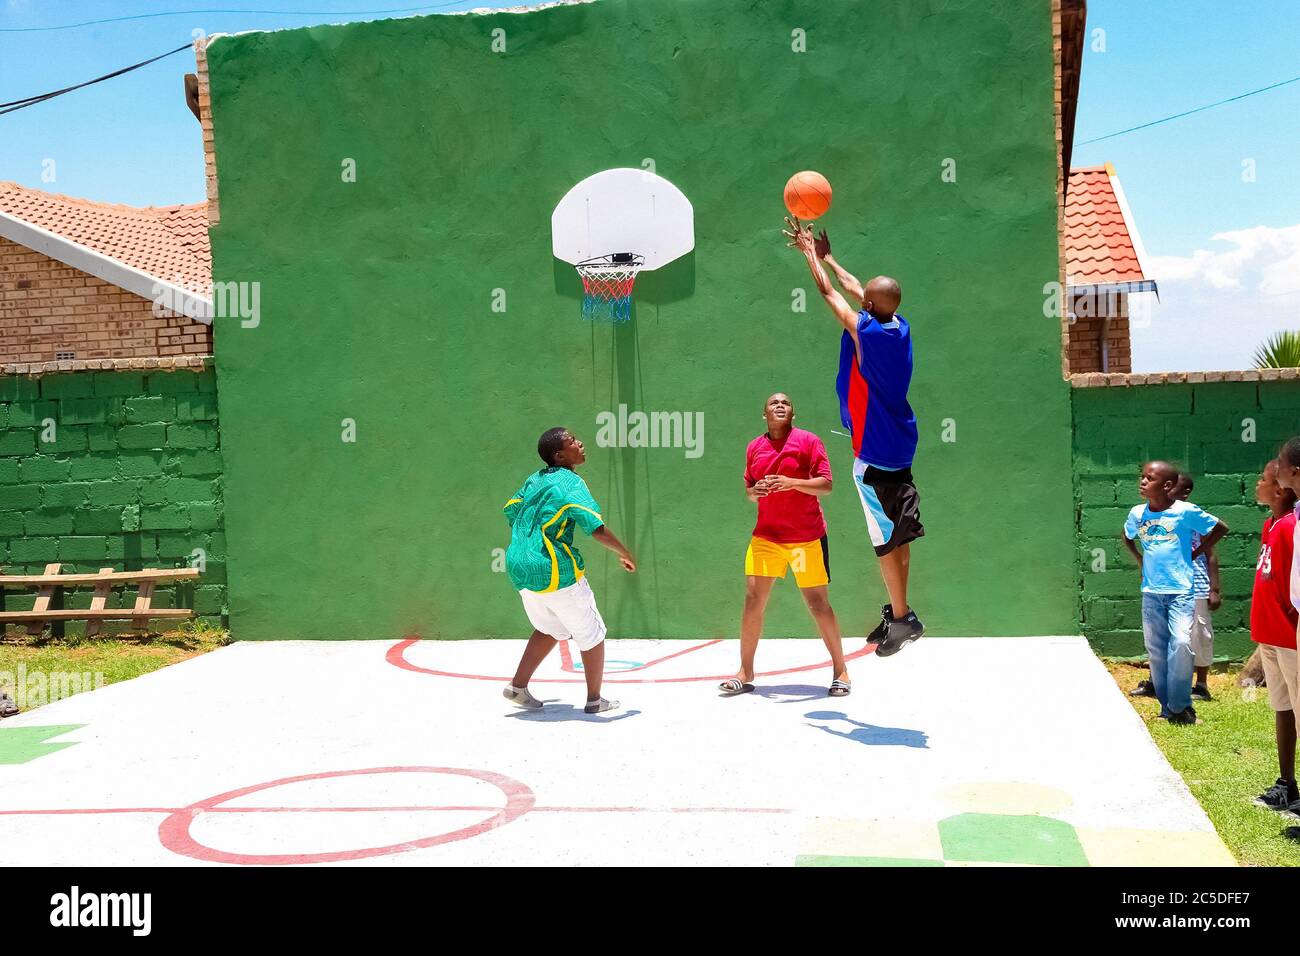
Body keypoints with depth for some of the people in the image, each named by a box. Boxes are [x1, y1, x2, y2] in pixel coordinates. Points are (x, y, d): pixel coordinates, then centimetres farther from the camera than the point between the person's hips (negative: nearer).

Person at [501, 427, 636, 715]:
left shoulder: (535, 480, 11)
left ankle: (518, 686, 21)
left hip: (519, 569, 8)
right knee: (591, 634, 10)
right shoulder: (571, 483, -12)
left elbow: (511, 510, 23)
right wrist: (624, 553, -6)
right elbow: (596, 527, -20)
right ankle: (594, 700, 17)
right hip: (556, 572, -8)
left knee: (550, 628, 27)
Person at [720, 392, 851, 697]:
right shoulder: (754, 447, 10)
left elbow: (826, 485, -9)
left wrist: (791, 482, -22)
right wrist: (753, 491, -6)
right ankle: (745, 674, 6)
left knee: (817, 603, -1)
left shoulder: (808, 441, -4)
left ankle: (840, 670, 13)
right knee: (753, 598, -3)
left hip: (807, 537, -4)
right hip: (766, 535, 4)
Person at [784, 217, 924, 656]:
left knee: (887, 538, -2)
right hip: (900, 443, 8)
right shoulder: (900, 326, 2)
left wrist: (808, 251, 7)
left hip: (875, 451, -8)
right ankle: (896, 610, 22)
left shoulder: (865, 330, -19)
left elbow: (828, 291, -7)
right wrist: (825, 255, 24)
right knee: (898, 534, 13)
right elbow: (856, 288, 16)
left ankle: (902, 617, 3)